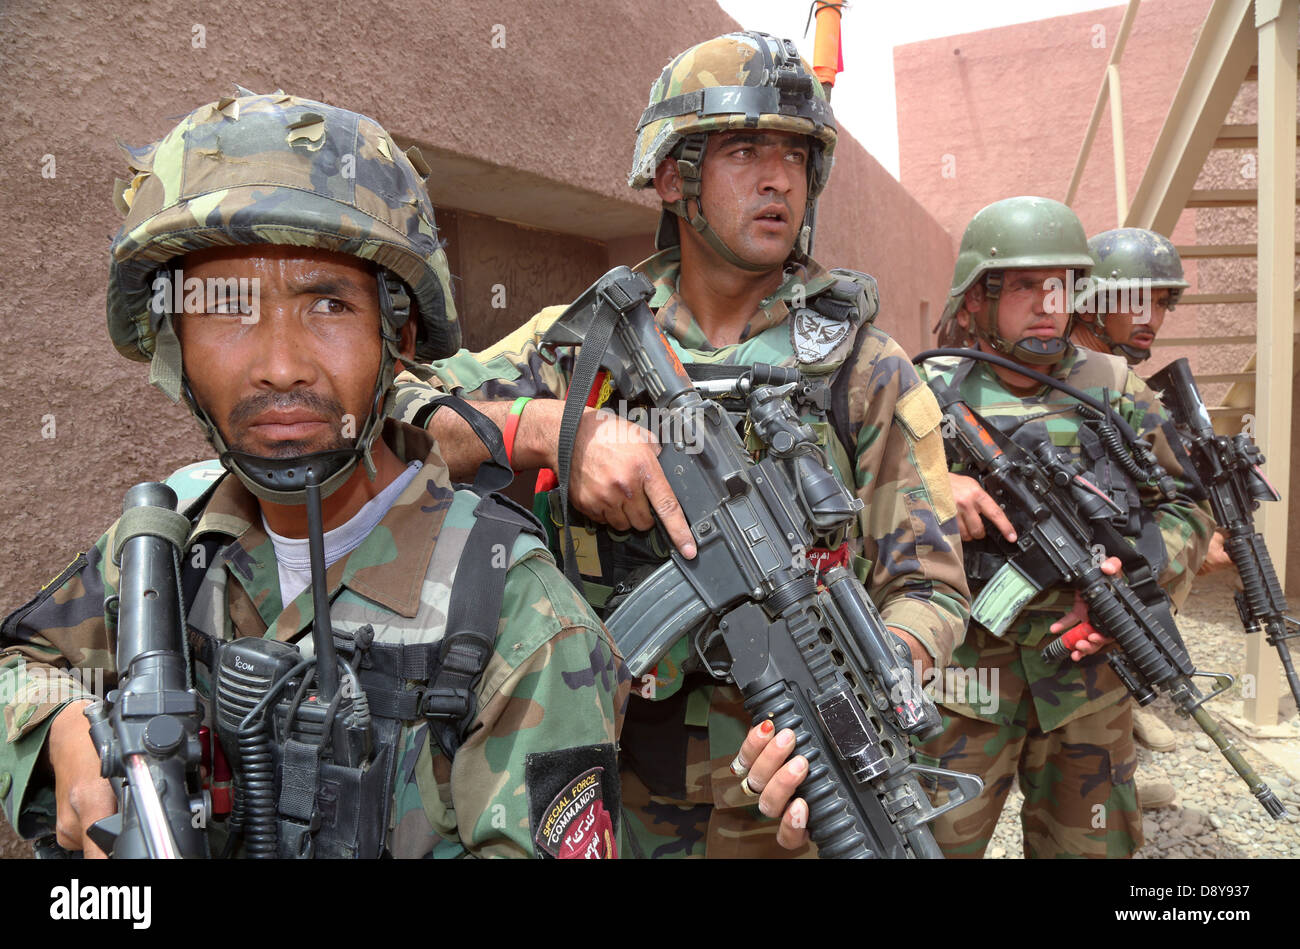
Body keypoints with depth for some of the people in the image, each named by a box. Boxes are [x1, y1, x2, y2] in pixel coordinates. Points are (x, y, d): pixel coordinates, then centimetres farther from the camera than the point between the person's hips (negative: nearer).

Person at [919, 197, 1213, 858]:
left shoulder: (1115, 389, 6)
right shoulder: (931, 393, -2)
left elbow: (1185, 509, 8)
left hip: (1087, 673, 3)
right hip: (963, 677, -3)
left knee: (1093, 843, 17)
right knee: (940, 839, 5)